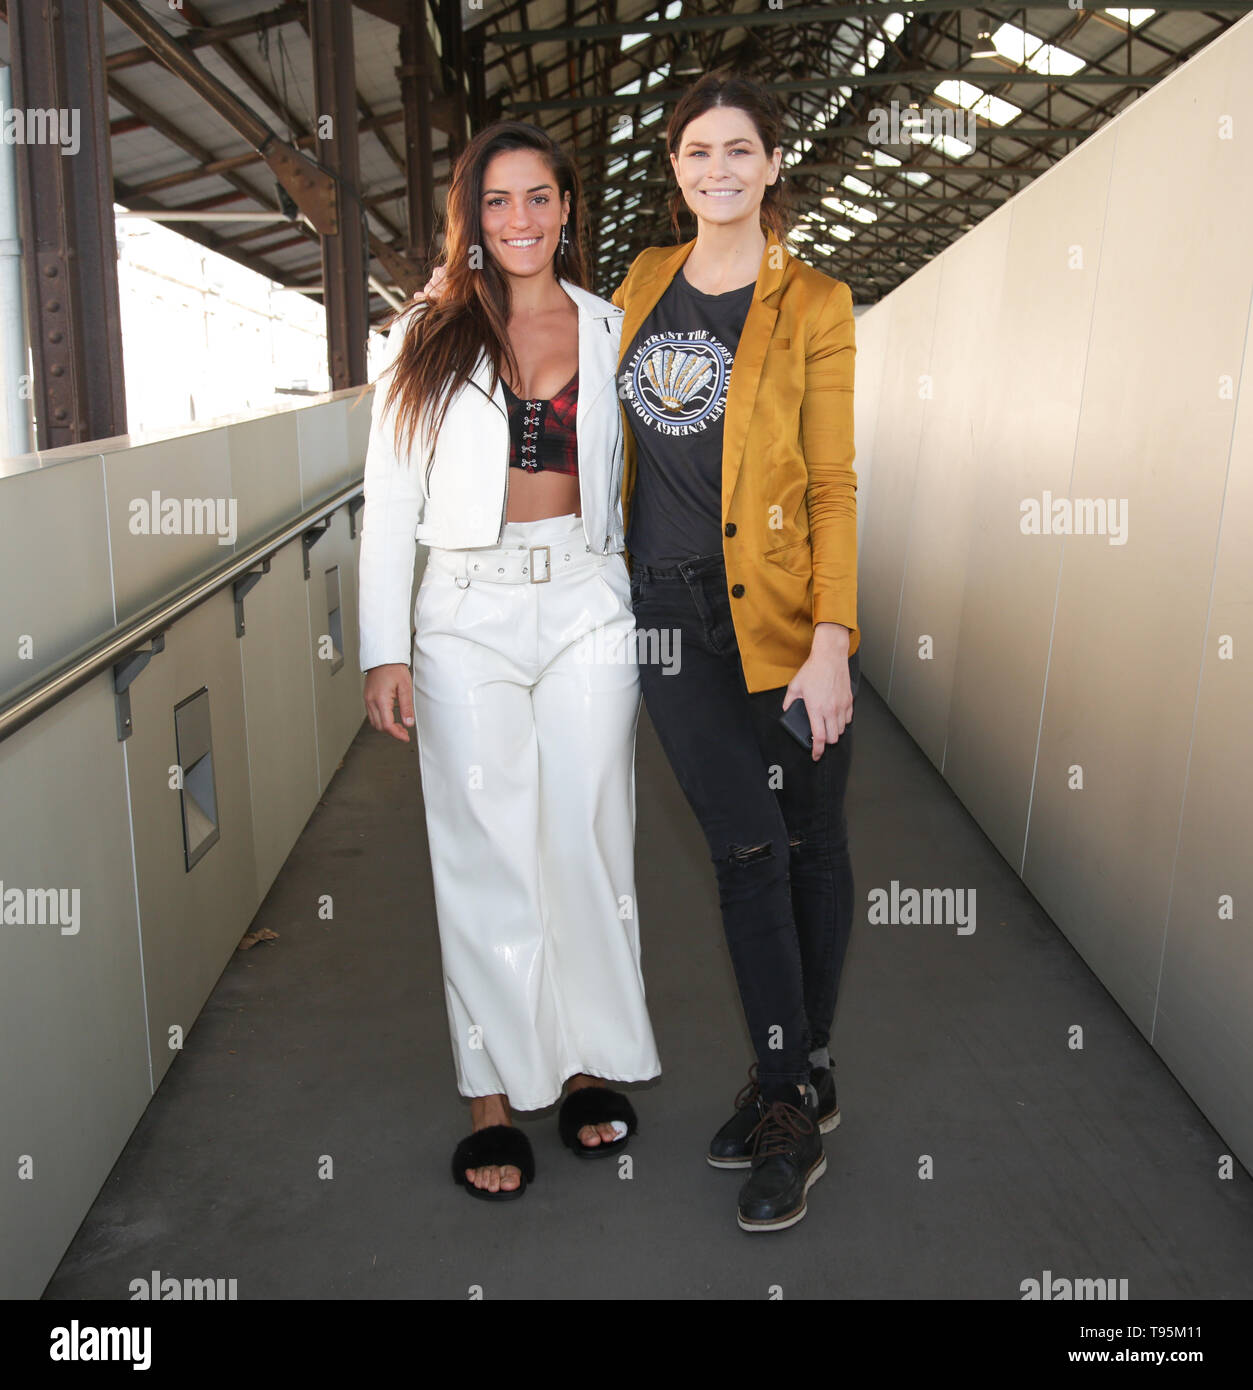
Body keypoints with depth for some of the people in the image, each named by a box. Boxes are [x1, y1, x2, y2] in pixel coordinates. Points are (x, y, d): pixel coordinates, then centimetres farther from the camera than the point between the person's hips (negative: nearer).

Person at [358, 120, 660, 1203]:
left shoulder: (607, 328, 10)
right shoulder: (429, 338, 6)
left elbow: (634, 477, 13)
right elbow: (390, 500, 2)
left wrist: (648, 612, 8)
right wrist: (385, 648, -4)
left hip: (587, 601, 1)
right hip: (467, 611, -1)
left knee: (589, 839, 6)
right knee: (484, 851, 2)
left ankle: (592, 1059, 24)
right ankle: (496, 1091, 16)